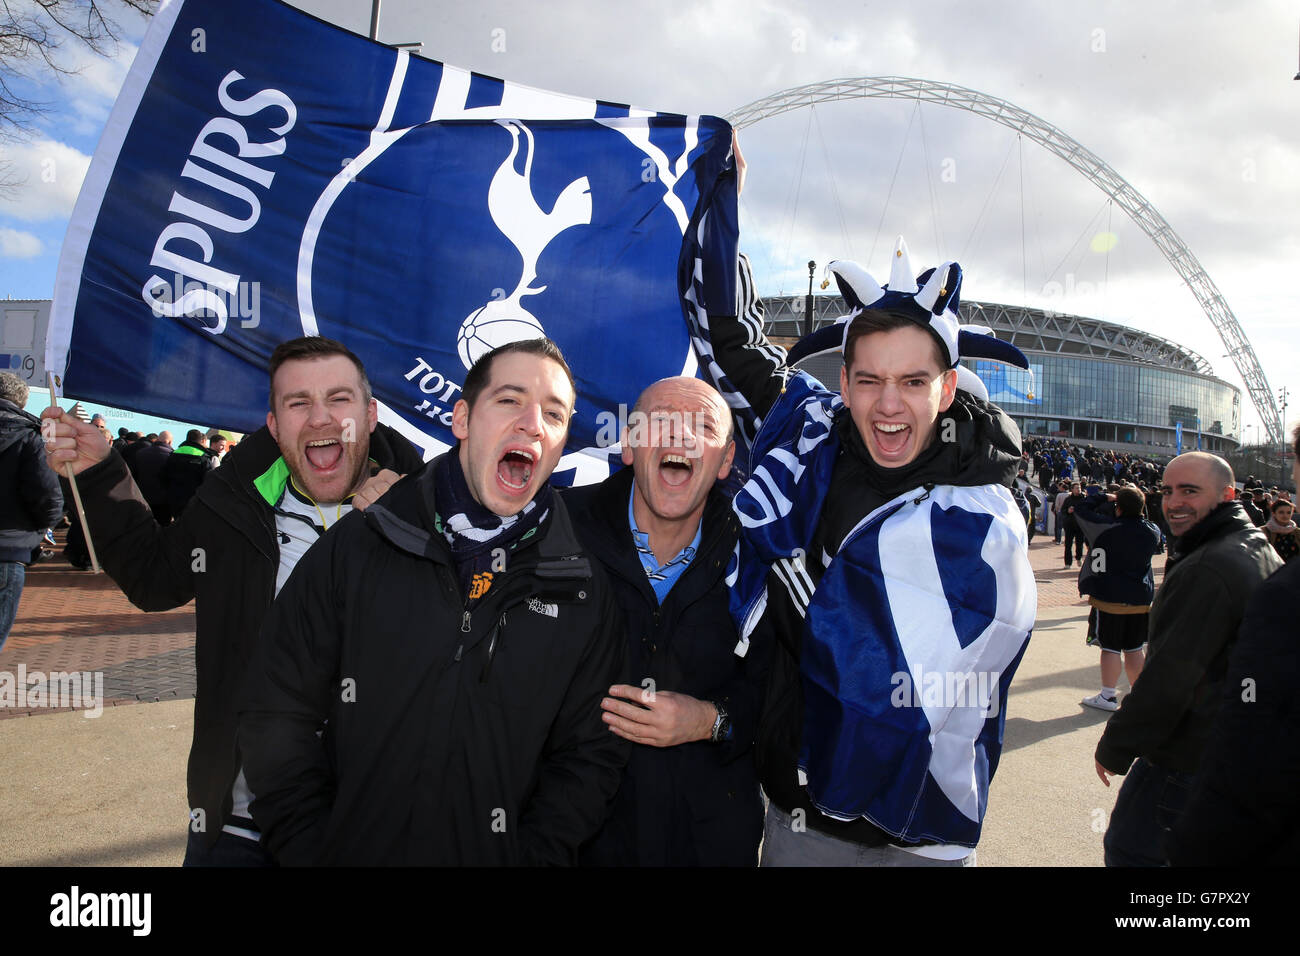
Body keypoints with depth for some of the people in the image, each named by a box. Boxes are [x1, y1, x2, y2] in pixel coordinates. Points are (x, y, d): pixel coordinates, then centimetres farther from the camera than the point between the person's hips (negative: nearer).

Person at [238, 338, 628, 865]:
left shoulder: (584, 593, -6)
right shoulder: (353, 550, -8)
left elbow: (589, 754, -3)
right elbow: (279, 720, -5)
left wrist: (534, 857, -13)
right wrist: (311, 852, -10)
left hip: (497, 853, 1)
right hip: (354, 849, 0)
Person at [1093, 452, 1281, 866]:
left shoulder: (1206, 571, -25)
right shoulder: (1262, 551, 9)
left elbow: (1167, 680, -26)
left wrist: (1114, 749, -14)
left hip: (1189, 757, -10)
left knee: (1129, 851, 2)